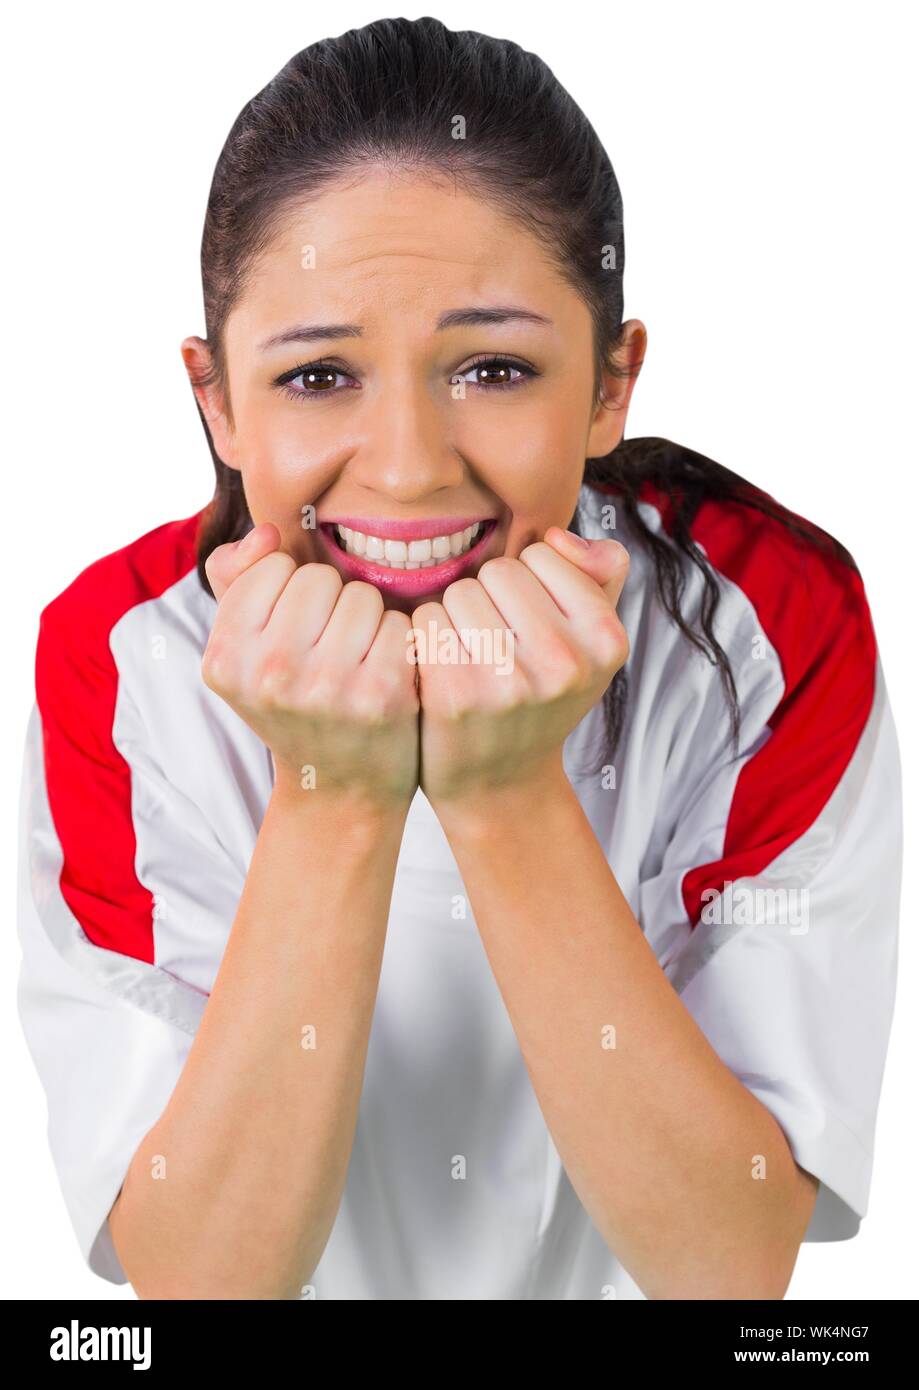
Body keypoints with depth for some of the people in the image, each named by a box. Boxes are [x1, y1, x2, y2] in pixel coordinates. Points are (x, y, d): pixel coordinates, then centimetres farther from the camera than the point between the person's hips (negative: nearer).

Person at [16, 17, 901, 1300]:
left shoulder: (774, 618, -19)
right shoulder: (119, 654, -17)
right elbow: (198, 1278, -19)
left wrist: (513, 801, -31)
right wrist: (327, 804, -30)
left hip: (634, 1280, 0)